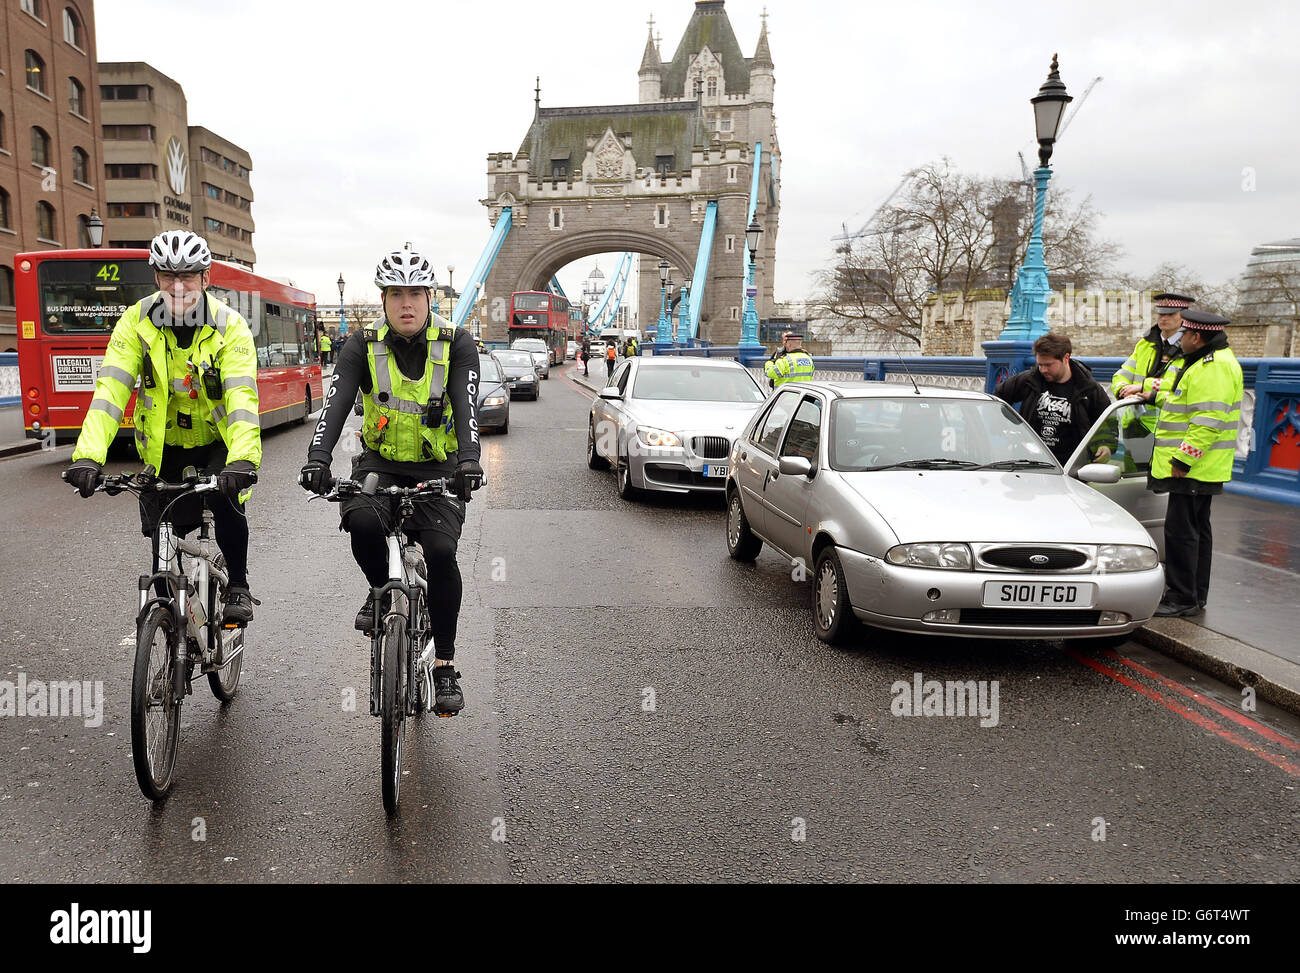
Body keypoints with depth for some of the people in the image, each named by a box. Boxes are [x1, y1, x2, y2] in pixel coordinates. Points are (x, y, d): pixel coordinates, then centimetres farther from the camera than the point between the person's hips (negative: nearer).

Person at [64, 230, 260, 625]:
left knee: (227, 500, -27)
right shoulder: (137, 321, -12)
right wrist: (87, 455, -34)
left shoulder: (230, 326, -18)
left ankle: (238, 586, -3)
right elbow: (110, 388, -20)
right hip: (164, 445, 2)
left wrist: (243, 458, -46)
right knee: (164, 535, -1)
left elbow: (242, 396, -30)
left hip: (218, 442, -2)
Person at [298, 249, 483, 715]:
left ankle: (445, 666, -4)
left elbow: (466, 406, -21)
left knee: (441, 552, -21)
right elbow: (336, 404, -18)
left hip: (437, 468, -1)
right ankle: (381, 590, 3)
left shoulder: (457, 344, -8)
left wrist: (469, 460, -39)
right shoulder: (363, 346, -5)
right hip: (380, 462, 1)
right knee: (362, 521, -31)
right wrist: (318, 459, -35)